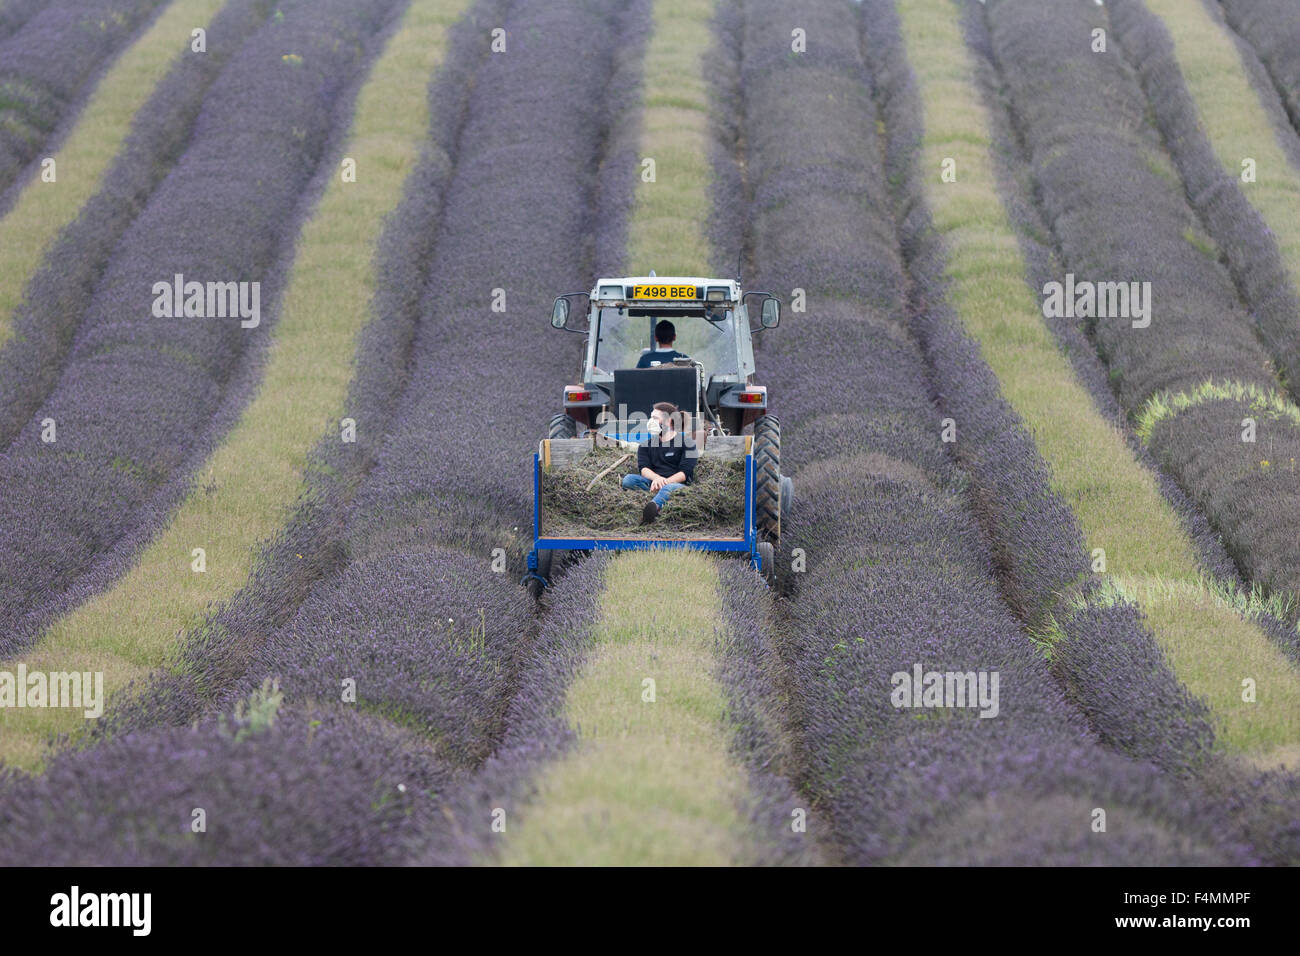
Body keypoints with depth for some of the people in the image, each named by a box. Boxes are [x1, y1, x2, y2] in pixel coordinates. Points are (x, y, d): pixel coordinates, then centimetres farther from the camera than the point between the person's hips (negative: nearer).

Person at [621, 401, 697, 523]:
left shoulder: (687, 443, 8)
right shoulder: (646, 444, 22)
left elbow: (685, 472, -3)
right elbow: (643, 468, 5)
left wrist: (664, 482, -18)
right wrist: (656, 478, -19)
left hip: (676, 483, -4)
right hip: (651, 482, 4)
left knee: (670, 487, -41)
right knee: (628, 479, -24)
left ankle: (654, 506, -73)